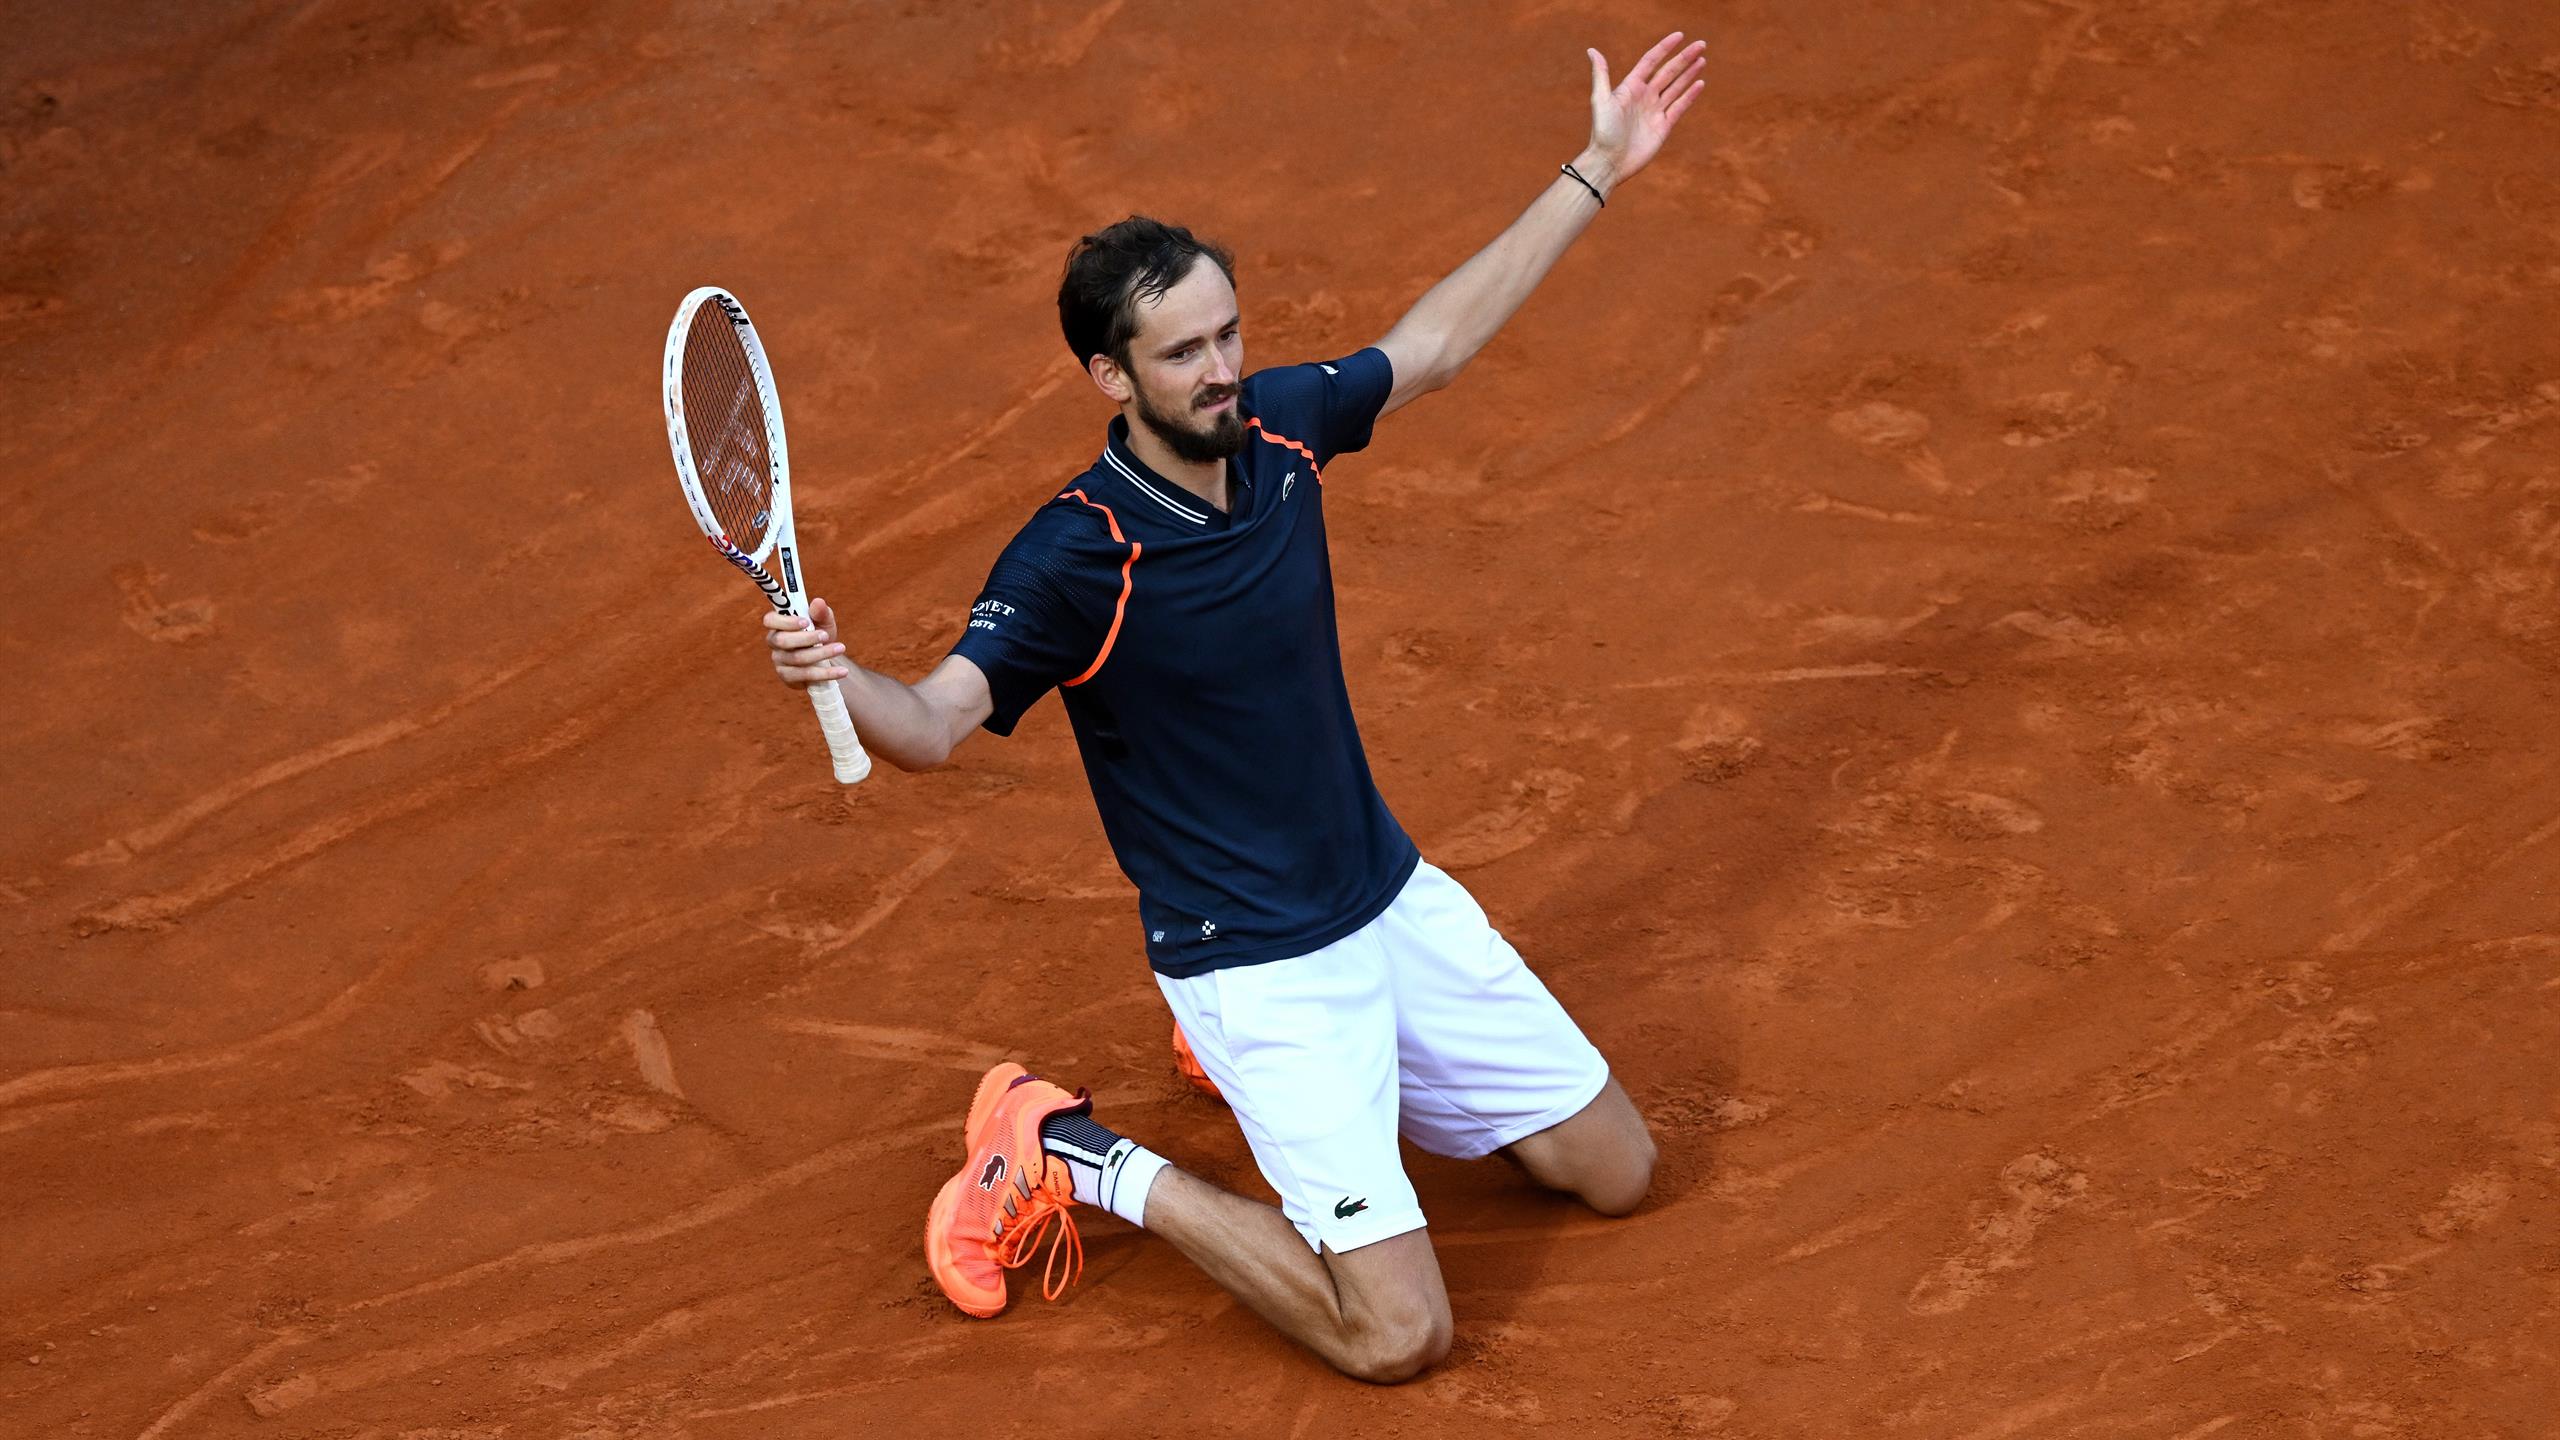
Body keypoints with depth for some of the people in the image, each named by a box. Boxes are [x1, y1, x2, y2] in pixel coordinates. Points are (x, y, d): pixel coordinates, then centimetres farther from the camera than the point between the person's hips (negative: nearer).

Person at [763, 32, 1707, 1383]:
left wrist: (1595, 170, 16)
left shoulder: (1275, 424, -4)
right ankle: (1084, 1163, 4)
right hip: (1254, 962, -7)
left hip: (1393, 901, 7)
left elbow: (1432, 344, 13)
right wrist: (837, 675, -52)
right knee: (1398, 1333, -13)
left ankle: (1316, 1071, 30)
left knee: (1616, 1172, 15)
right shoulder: (1075, 558, -23)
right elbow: (932, 726, -29)